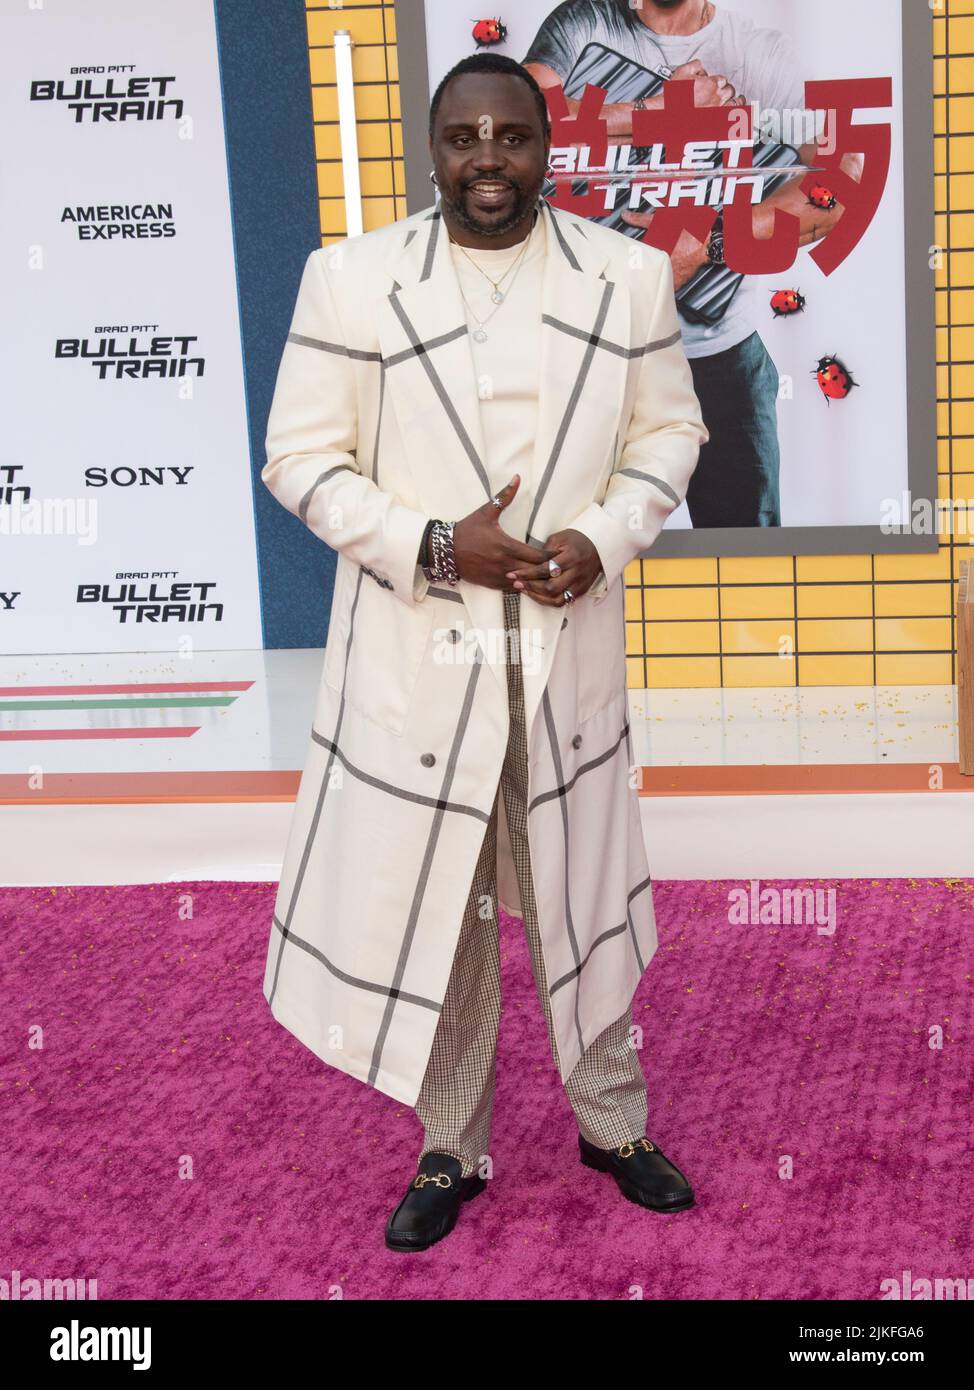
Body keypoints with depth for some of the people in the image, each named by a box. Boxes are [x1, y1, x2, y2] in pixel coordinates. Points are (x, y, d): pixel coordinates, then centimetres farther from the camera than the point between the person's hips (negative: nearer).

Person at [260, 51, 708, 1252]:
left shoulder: (629, 277, 0)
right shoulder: (350, 280, -6)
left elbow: (668, 431, 8)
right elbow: (300, 457, -4)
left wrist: (604, 537, -11)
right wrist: (435, 548, -17)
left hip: (569, 648, 2)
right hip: (416, 654, -1)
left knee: (579, 890, 14)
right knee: (426, 902, 8)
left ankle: (614, 1126, 34)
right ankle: (450, 1151, 27)